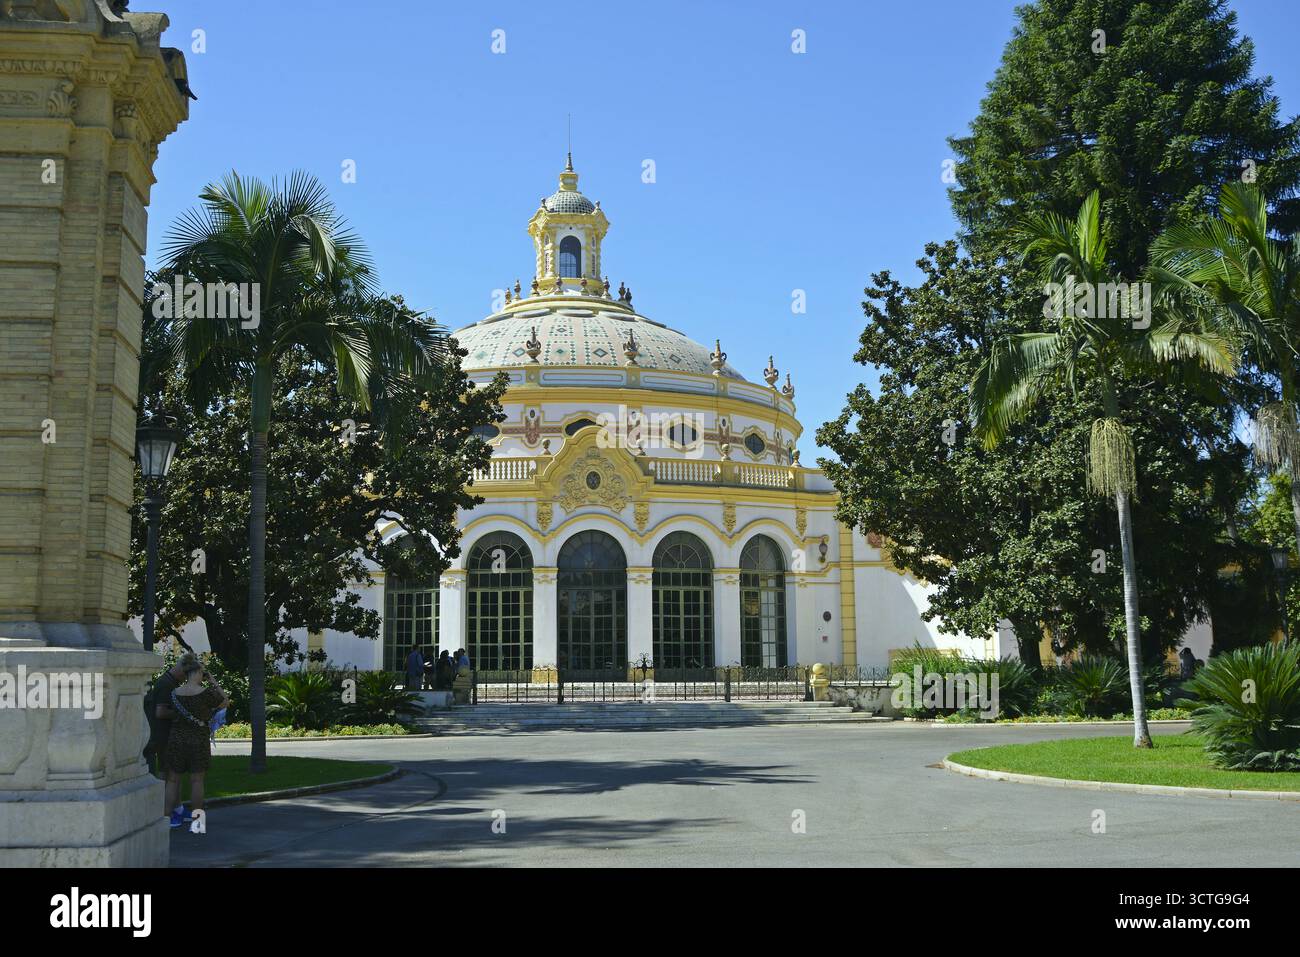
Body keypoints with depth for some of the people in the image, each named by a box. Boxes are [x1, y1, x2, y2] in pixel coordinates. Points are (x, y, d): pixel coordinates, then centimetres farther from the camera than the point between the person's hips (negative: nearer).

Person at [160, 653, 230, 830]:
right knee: (196, 781, 5)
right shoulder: (205, 693, -14)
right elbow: (225, 701, 0)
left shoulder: (175, 693, -2)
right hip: (198, 741, -3)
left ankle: (168, 816, 8)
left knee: (173, 780, 11)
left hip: (176, 740, 3)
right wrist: (213, 681, 2)